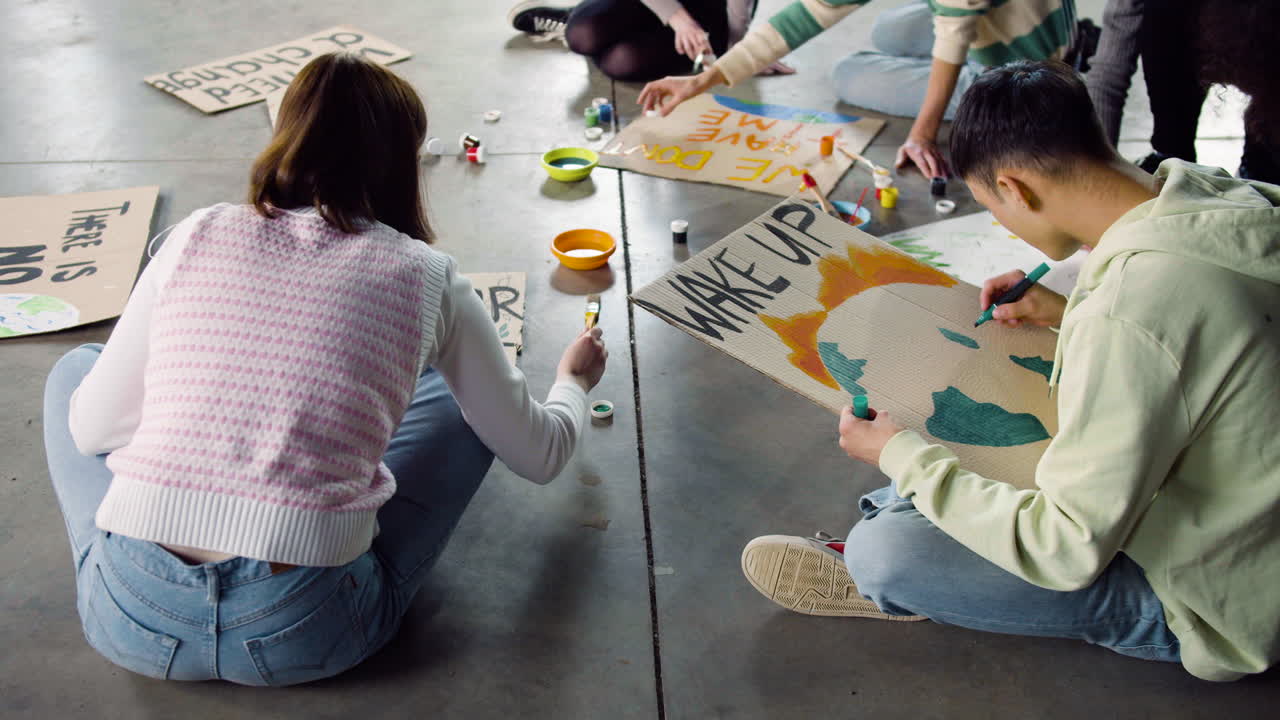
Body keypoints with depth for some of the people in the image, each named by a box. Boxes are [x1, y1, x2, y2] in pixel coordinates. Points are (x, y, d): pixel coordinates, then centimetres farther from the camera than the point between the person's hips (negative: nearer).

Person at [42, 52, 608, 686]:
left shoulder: (197, 236, 3)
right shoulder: (426, 277, 0)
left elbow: (93, 428, 11)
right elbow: (539, 456, 10)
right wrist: (574, 382, 33)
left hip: (127, 617, 2)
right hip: (303, 636, -1)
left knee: (75, 369, 28)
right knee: (466, 400, 20)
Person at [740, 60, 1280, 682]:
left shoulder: (1129, 310, -36)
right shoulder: (1218, 195, -8)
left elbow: (1065, 551, -29)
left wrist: (900, 456, -18)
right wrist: (1071, 315, 5)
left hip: (1202, 604, -9)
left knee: (883, 552, -15)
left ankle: (877, 576, 17)